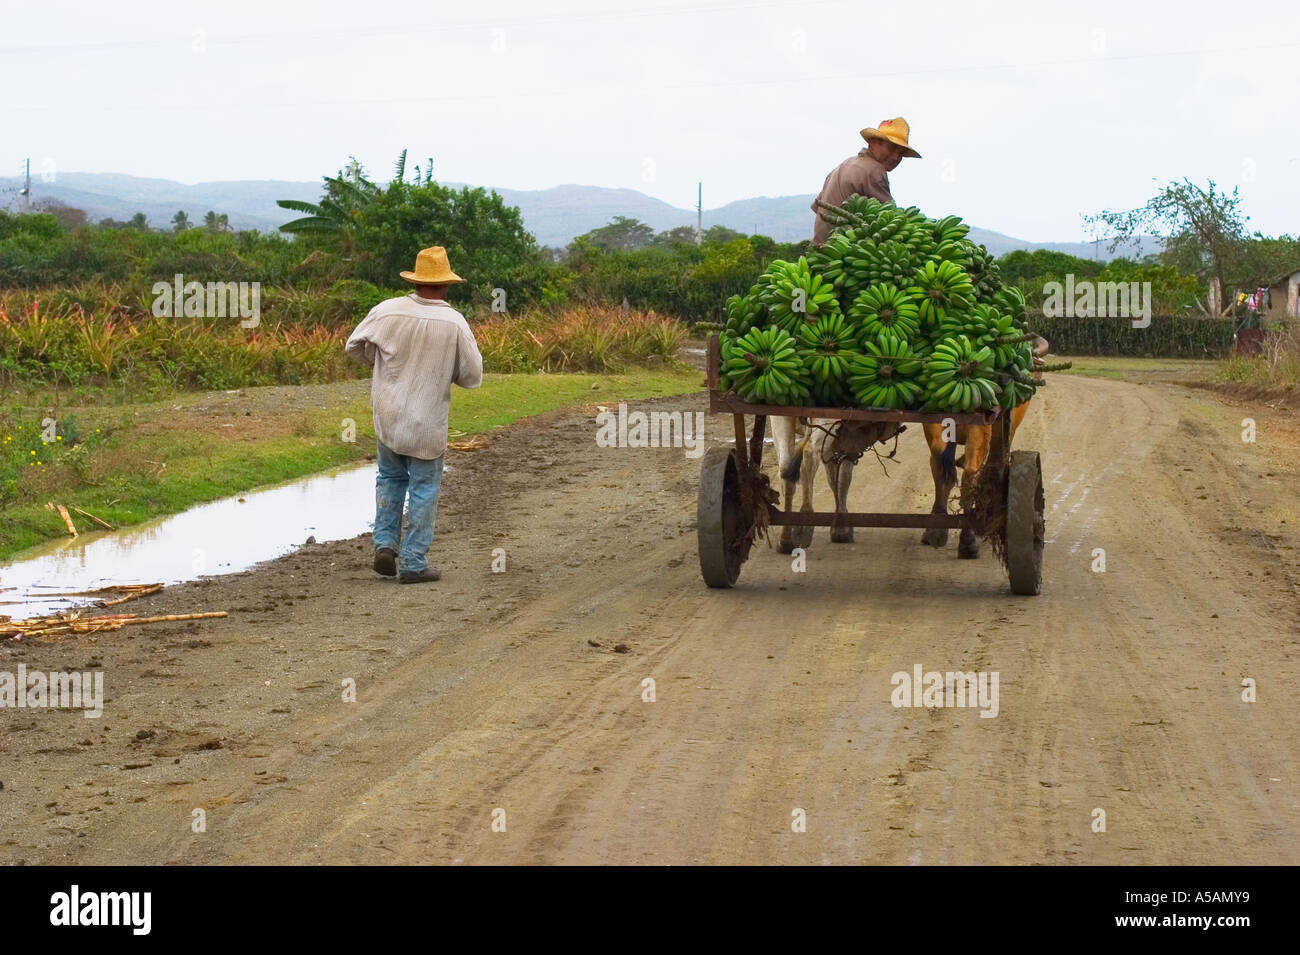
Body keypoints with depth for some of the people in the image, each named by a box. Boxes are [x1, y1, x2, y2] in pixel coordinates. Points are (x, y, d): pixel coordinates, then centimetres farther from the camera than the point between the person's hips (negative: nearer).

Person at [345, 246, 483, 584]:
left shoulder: (388, 310, -9)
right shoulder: (455, 323, -14)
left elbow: (355, 346, 6)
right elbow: (471, 377, -8)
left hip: (388, 415, 3)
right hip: (426, 423, -3)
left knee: (390, 478, 23)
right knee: (424, 489, 8)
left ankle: (385, 545, 13)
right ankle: (413, 563, 9)